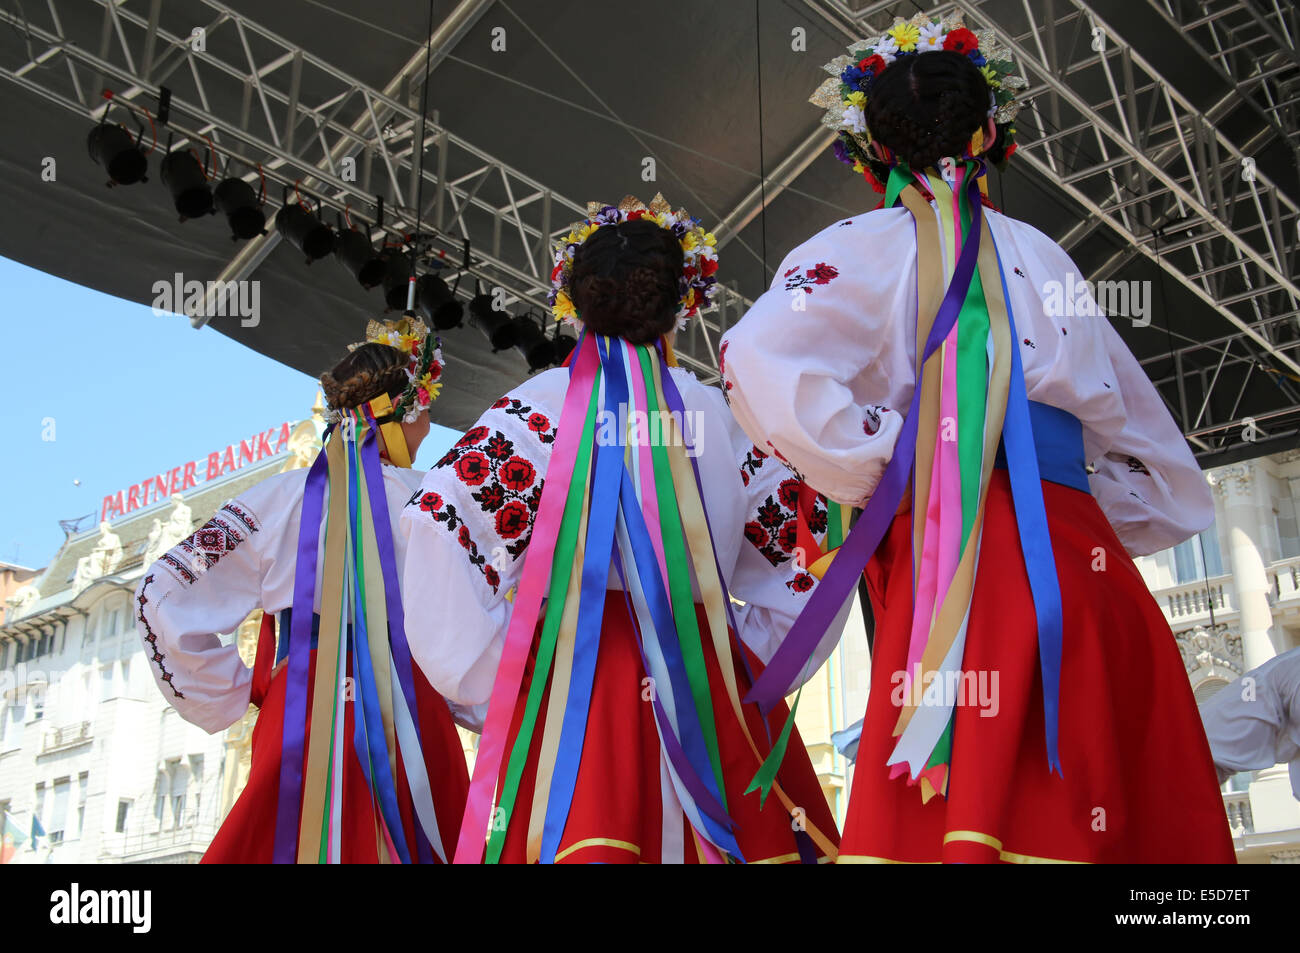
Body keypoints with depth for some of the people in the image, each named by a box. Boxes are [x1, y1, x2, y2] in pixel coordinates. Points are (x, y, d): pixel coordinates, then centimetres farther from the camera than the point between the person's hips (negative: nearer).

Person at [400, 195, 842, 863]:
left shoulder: (537, 406, 1)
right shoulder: (720, 412, 6)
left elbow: (438, 521, -9)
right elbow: (804, 540, 8)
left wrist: (487, 671, -4)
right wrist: (753, 660, 14)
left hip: (569, 666, -1)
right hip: (707, 677, 2)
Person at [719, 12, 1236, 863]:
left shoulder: (865, 250, 4)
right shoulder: (1036, 252, 16)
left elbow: (758, 361, -14)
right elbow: (1131, 418, 22)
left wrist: (877, 468, -6)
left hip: (941, 558, -3)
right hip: (1075, 550, 4)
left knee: (941, 808, -6)